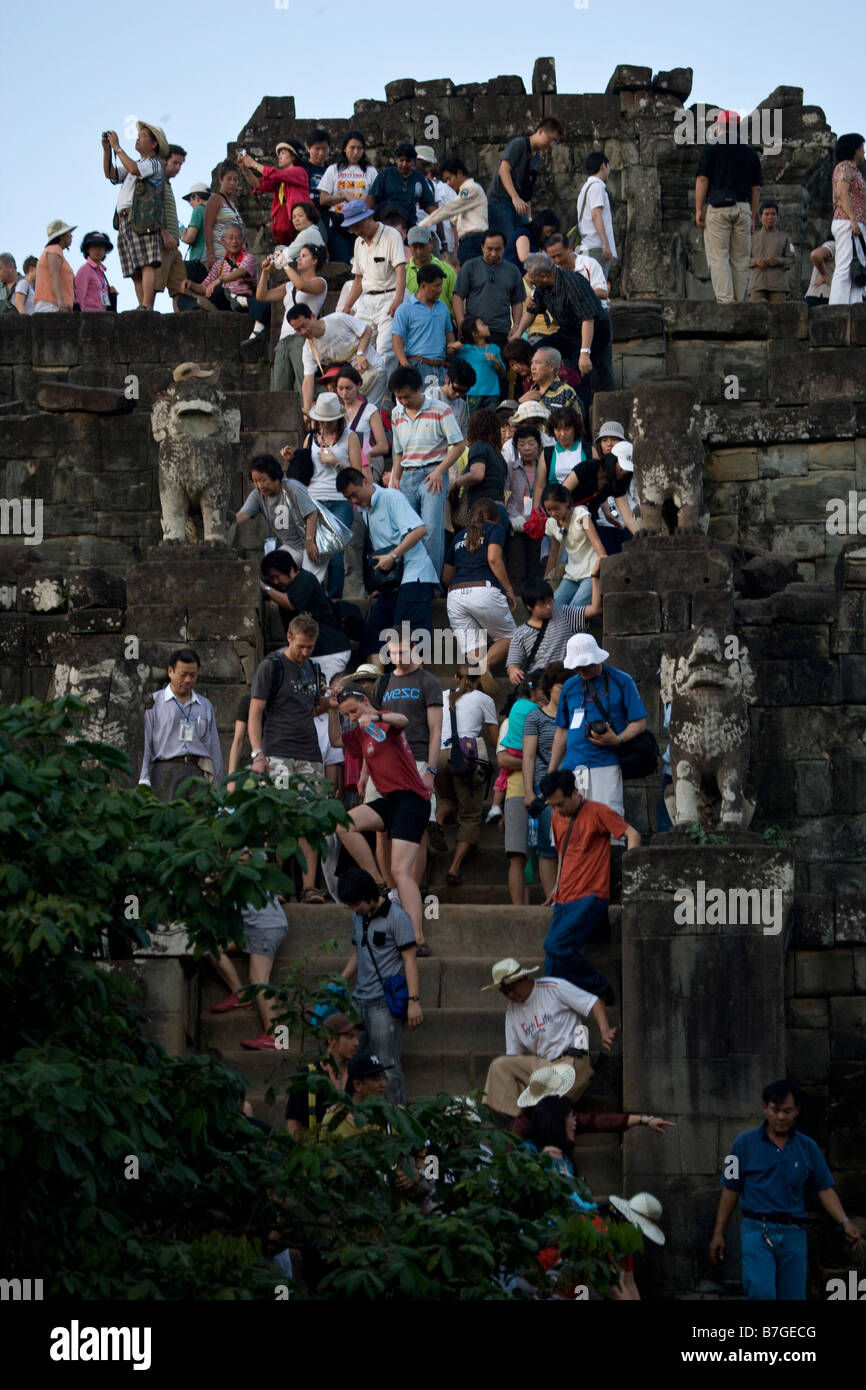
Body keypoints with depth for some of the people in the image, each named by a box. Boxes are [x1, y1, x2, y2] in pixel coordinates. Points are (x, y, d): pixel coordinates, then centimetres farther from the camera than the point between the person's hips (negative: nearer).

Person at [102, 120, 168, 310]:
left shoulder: (155, 164, 5)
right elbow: (111, 174, 24)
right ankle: (145, 311, -5)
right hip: (124, 220, 8)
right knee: (135, 272, 0)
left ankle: (146, 306, -31)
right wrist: (106, 150, 13)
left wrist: (117, 147, -5)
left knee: (147, 264, -19)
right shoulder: (137, 164, 30)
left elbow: (134, 169, -14)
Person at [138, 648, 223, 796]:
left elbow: (214, 747, 20)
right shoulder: (154, 703, 7)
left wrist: (217, 784, 14)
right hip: (166, 771, -3)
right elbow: (145, 743, 2)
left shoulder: (206, 706, 19)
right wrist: (144, 782, -7)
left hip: (198, 773, 3)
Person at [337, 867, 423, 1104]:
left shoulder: (396, 917, -8)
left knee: (388, 1064, -9)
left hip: (385, 1002, -7)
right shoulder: (358, 917, 15)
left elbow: (409, 959, -10)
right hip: (359, 1000, 7)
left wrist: (413, 1000, -16)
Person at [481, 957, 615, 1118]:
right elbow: (513, 1053, 16)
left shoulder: (554, 988, -5)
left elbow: (595, 1004, -7)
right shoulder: (512, 1008, 15)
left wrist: (604, 1032, -26)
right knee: (499, 1065, -12)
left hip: (571, 1062, -7)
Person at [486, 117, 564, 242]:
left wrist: (529, 218, 16)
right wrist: (515, 198, -33)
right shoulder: (519, 144, -6)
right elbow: (503, 170, -20)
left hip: (518, 207, 8)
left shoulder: (537, 159, 20)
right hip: (499, 202, -8)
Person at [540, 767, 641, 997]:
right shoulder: (557, 818, 15)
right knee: (552, 961, -2)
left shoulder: (596, 812, -7)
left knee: (556, 946, -21)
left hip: (590, 898, -7)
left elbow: (633, 835, -10)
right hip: (565, 900, 7)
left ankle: (600, 990, -5)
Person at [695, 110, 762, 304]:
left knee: (718, 257, -7)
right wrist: (752, 216, 16)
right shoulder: (750, 153, 15)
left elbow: (702, 180, -5)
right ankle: (738, 303, 6)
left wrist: (698, 210, -4)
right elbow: (756, 188, 13)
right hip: (743, 208, 4)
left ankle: (725, 300, -21)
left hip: (717, 208, -4)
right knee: (740, 259, 7)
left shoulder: (711, 149, 3)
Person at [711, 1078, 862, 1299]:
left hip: (794, 1233, 3)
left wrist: (844, 1222, -9)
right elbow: (731, 1190, 6)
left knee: (793, 1296, 5)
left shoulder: (808, 1147, 8)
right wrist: (718, 1234, 5)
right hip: (757, 1230, -3)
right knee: (761, 1292, -22)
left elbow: (825, 1189, 7)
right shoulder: (745, 1143, 3)